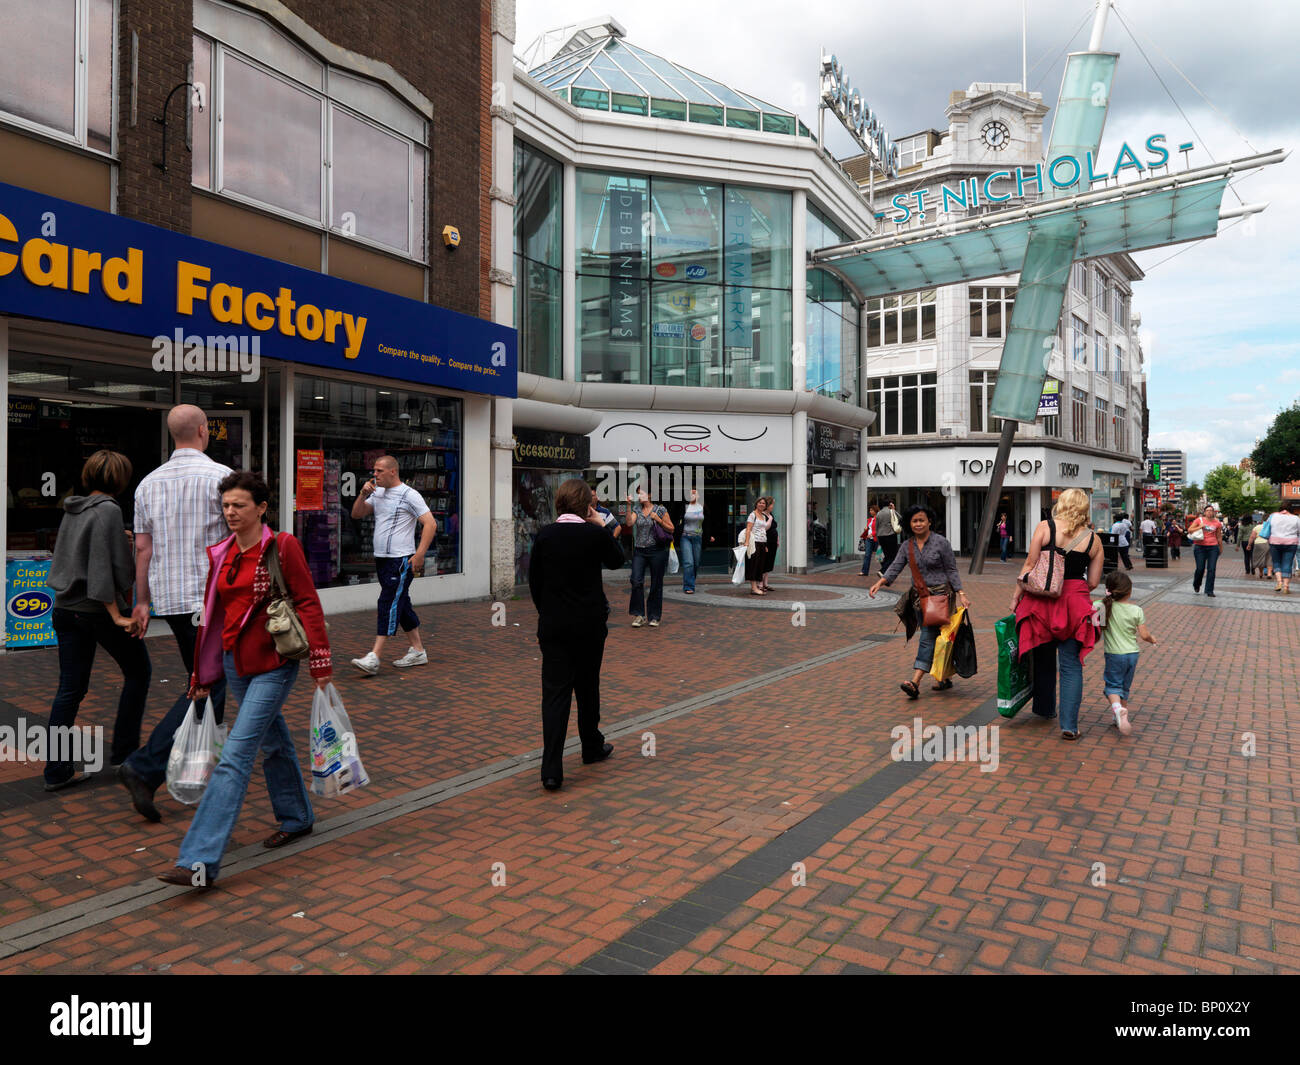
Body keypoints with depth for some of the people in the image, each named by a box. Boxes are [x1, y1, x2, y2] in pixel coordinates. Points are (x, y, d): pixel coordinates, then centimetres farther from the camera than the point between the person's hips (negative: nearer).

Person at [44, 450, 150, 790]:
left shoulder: (72, 509, 9)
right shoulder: (108, 510, -14)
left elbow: (70, 554, 18)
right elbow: (104, 566, -19)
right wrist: (118, 615, -16)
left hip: (65, 607, 7)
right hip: (99, 610, -7)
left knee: (70, 688, 9)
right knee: (138, 671, 12)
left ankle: (56, 770, 11)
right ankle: (124, 752, 16)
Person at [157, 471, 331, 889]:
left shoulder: (282, 547, -10)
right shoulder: (220, 554, 8)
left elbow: (308, 604, -13)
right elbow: (212, 614, 14)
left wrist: (321, 663, -17)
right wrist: (202, 675, 17)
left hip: (273, 665, -7)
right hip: (235, 663, 7)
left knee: (236, 754, -10)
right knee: (273, 743, 20)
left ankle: (200, 861, -9)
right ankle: (297, 818, 38)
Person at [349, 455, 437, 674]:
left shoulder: (409, 495, -9)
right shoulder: (377, 493, 15)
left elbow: (430, 524, -14)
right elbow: (356, 514, 18)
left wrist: (419, 555, -20)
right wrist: (363, 494, 0)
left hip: (401, 560, -8)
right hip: (381, 559, 8)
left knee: (389, 604, -12)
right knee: (401, 605, 12)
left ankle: (374, 657, -14)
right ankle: (418, 651, 21)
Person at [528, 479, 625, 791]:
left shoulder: (544, 536, -3)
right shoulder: (595, 534, -10)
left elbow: (534, 581, 5)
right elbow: (616, 560, 11)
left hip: (553, 625, 1)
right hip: (589, 624, -1)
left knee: (555, 692, 0)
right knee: (587, 686, 17)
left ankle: (551, 770, -6)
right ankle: (592, 747, 36)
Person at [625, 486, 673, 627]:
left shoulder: (660, 510, 1)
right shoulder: (636, 510, 9)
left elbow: (671, 529, 3)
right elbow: (630, 523, -9)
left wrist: (658, 519, -10)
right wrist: (629, 505, -15)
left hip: (657, 551, -2)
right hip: (639, 551, 2)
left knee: (656, 585, 3)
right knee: (636, 581, -11)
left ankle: (654, 616, 15)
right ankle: (639, 615, -1)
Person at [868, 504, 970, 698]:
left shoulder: (941, 542, -6)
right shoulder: (907, 546, 6)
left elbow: (951, 570, -4)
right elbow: (895, 567, -2)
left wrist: (961, 594, -11)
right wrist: (879, 583, -19)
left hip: (939, 594, -5)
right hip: (919, 595, 5)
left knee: (928, 637, -10)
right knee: (933, 638, 11)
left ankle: (915, 683, -17)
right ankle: (944, 678, 24)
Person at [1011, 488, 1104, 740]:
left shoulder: (1045, 528, -4)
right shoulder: (1093, 539, 2)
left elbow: (1029, 565, -7)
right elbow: (1093, 582, 5)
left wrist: (1016, 596, 0)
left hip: (1042, 601, 0)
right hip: (1075, 604, 0)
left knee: (1044, 658, 17)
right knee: (1071, 665, 5)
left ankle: (1045, 709, 33)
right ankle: (1069, 724, 0)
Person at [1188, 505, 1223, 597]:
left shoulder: (1217, 523, 5)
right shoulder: (1199, 520, 2)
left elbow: (1219, 536, 13)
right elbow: (1189, 530, 1)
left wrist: (1221, 548, 17)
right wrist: (1199, 527, -12)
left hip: (1213, 547, 1)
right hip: (1200, 547, -1)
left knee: (1211, 569, -2)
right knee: (1200, 568, -3)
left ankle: (1209, 591, 5)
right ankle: (1196, 586, 25)